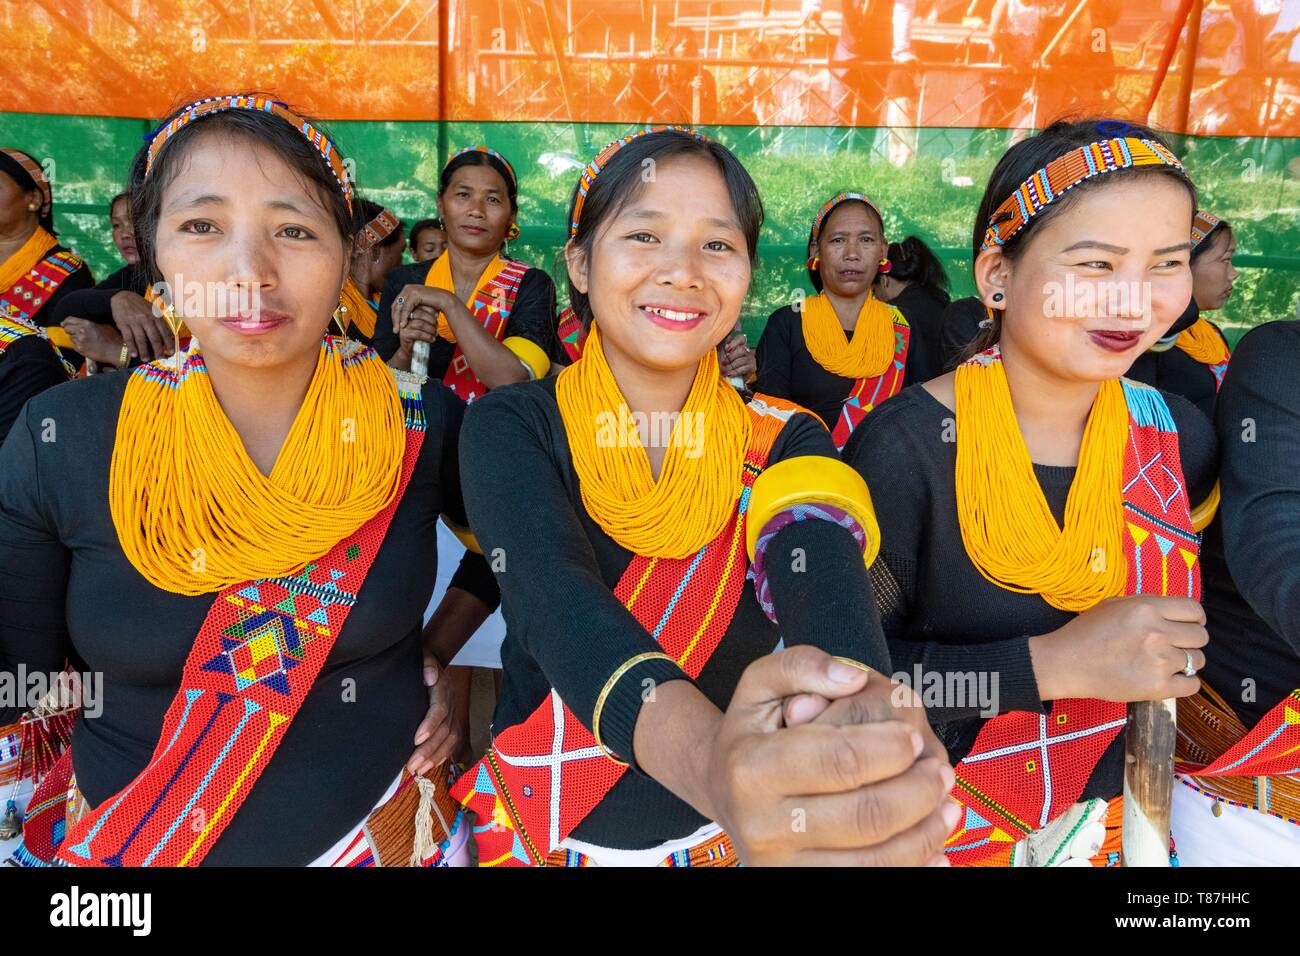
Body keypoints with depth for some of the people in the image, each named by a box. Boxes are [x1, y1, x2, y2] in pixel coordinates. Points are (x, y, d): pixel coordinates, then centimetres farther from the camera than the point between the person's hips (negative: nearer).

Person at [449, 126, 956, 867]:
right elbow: (555, 597, -25)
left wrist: (856, 730, -44)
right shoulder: (511, 428, -8)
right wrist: (714, 763, -44)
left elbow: (826, 585, -22)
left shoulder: (784, 441, -4)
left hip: (729, 832, 1)